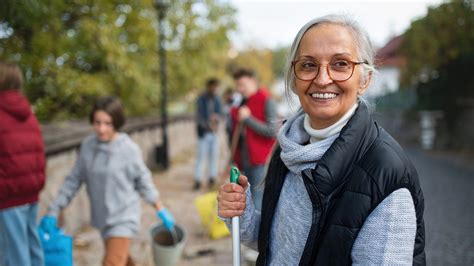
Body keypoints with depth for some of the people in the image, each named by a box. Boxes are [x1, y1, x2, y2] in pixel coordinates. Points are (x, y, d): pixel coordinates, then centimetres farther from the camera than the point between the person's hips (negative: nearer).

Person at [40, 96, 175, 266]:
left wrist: (160, 209, 0)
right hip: (102, 216, 5)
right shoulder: (87, 145, -6)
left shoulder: (129, 149, -18)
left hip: (123, 216, -5)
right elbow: (74, 180, 2)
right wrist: (53, 211, 1)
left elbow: (143, 180, -6)